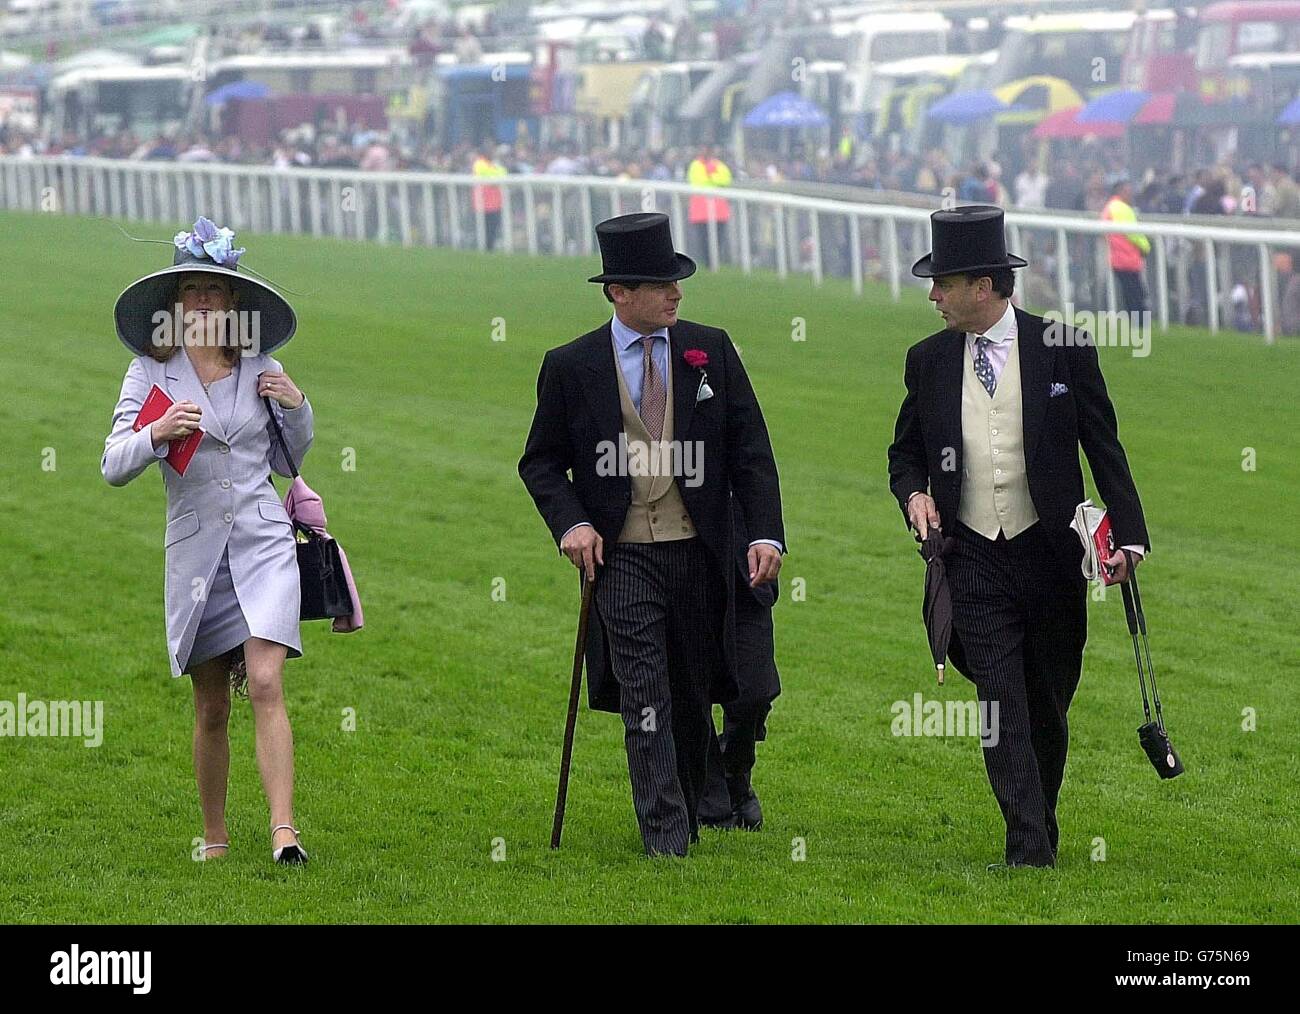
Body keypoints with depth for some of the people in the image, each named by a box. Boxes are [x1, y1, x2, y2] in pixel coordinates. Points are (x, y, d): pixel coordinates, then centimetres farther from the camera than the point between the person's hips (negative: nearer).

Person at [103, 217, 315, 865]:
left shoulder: (260, 369, 6)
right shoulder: (150, 372, 1)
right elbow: (113, 467, -4)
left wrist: (297, 408, 1)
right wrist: (157, 434, -22)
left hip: (262, 541, 0)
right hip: (194, 546, 0)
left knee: (266, 684, -16)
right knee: (211, 708, 7)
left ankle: (284, 832, -23)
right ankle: (214, 837, 21)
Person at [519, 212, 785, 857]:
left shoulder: (710, 350, 5)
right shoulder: (571, 367, -1)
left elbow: (750, 449, 4)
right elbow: (541, 461, 7)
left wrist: (766, 533, -7)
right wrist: (571, 523, -11)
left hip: (700, 554, 2)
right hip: (623, 556, -2)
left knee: (692, 697, 12)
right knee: (644, 701, -11)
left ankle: (690, 815, 30)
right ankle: (665, 834, -11)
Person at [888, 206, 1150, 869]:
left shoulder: (1063, 348, -2)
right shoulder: (928, 361, 6)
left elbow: (1105, 448, 2)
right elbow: (904, 455, 19)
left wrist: (1127, 535, -5)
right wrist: (914, 494, -3)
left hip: (1050, 556, -1)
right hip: (973, 560, 1)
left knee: (1047, 708, 10)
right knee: (1002, 711, -9)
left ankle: (1042, 830, 29)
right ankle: (1029, 851, -12)